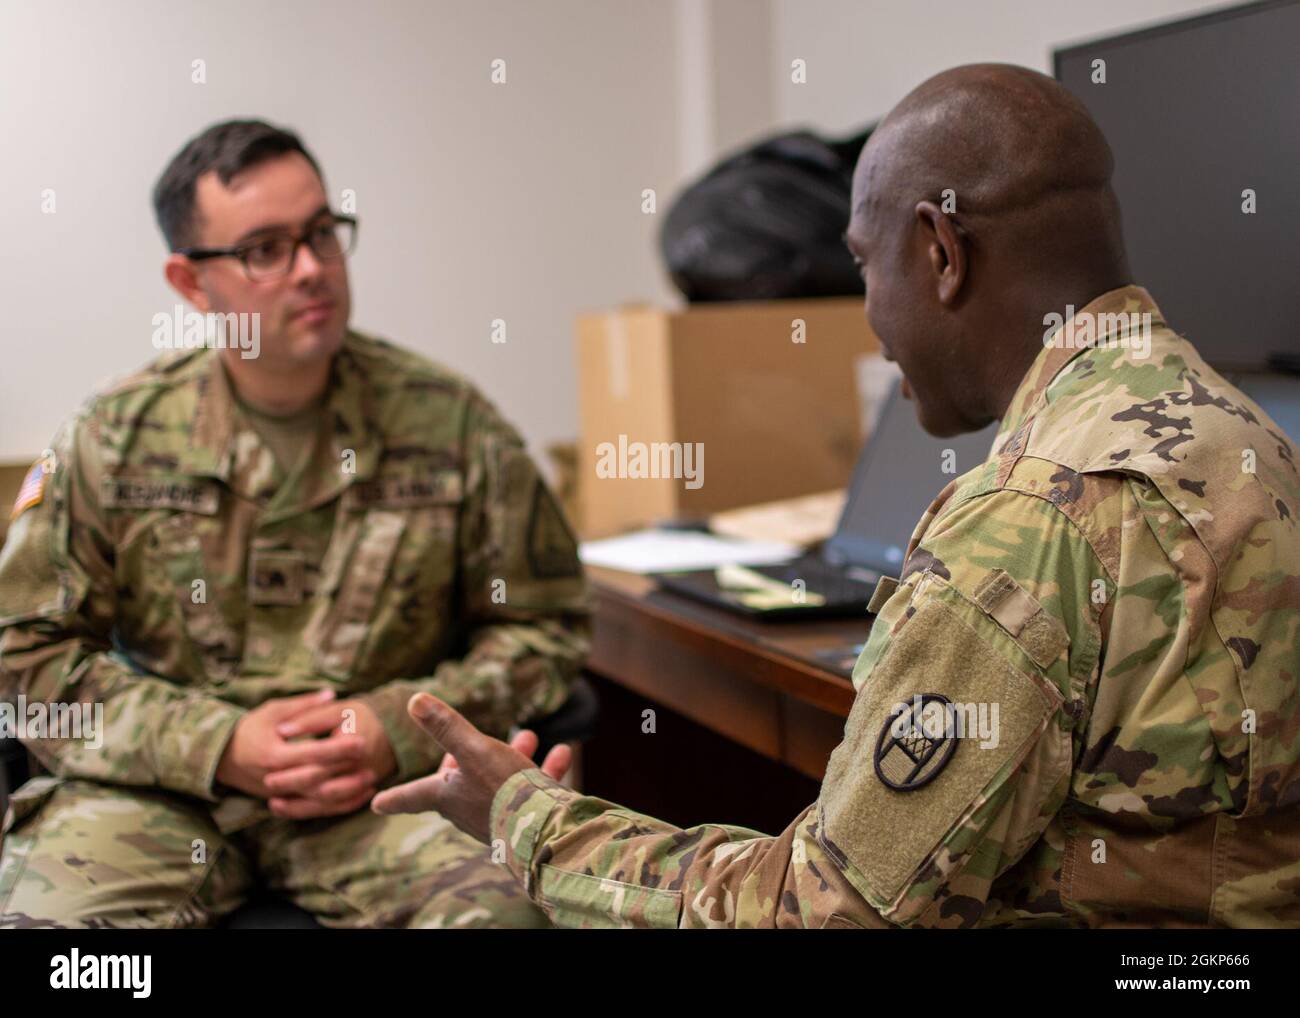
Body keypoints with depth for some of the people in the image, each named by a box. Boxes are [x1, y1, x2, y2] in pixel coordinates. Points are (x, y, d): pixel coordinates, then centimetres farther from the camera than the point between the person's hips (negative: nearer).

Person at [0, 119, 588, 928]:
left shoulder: (450, 422, 1)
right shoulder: (117, 437, 3)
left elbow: (543, 624, 6)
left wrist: (400, 731, -10)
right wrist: (219, 744, -9)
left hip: (388, 783, 0)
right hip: (160, 786, 1)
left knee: (497, 905, -29)